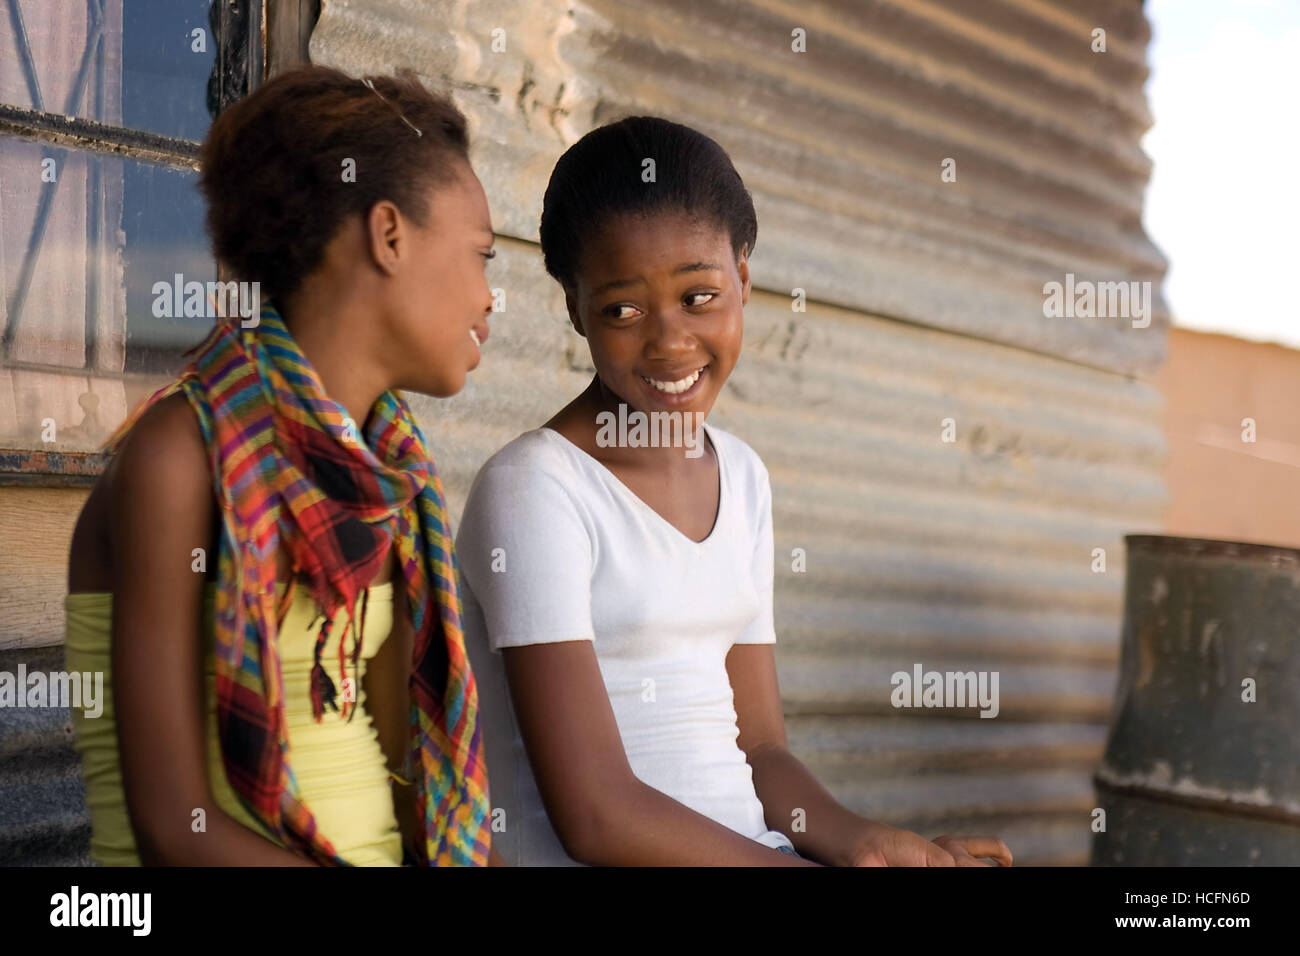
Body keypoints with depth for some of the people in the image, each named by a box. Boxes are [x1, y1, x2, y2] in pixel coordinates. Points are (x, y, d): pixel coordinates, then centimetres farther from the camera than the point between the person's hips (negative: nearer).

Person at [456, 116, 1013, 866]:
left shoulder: (741, 477, 12)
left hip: (756, 848, 7)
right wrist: (816, 865, -15)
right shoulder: (534, 489, -10)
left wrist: (864, 842, -8)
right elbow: (595, 813, -15)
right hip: (601, 865, -7)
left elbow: (759, 748, 11)